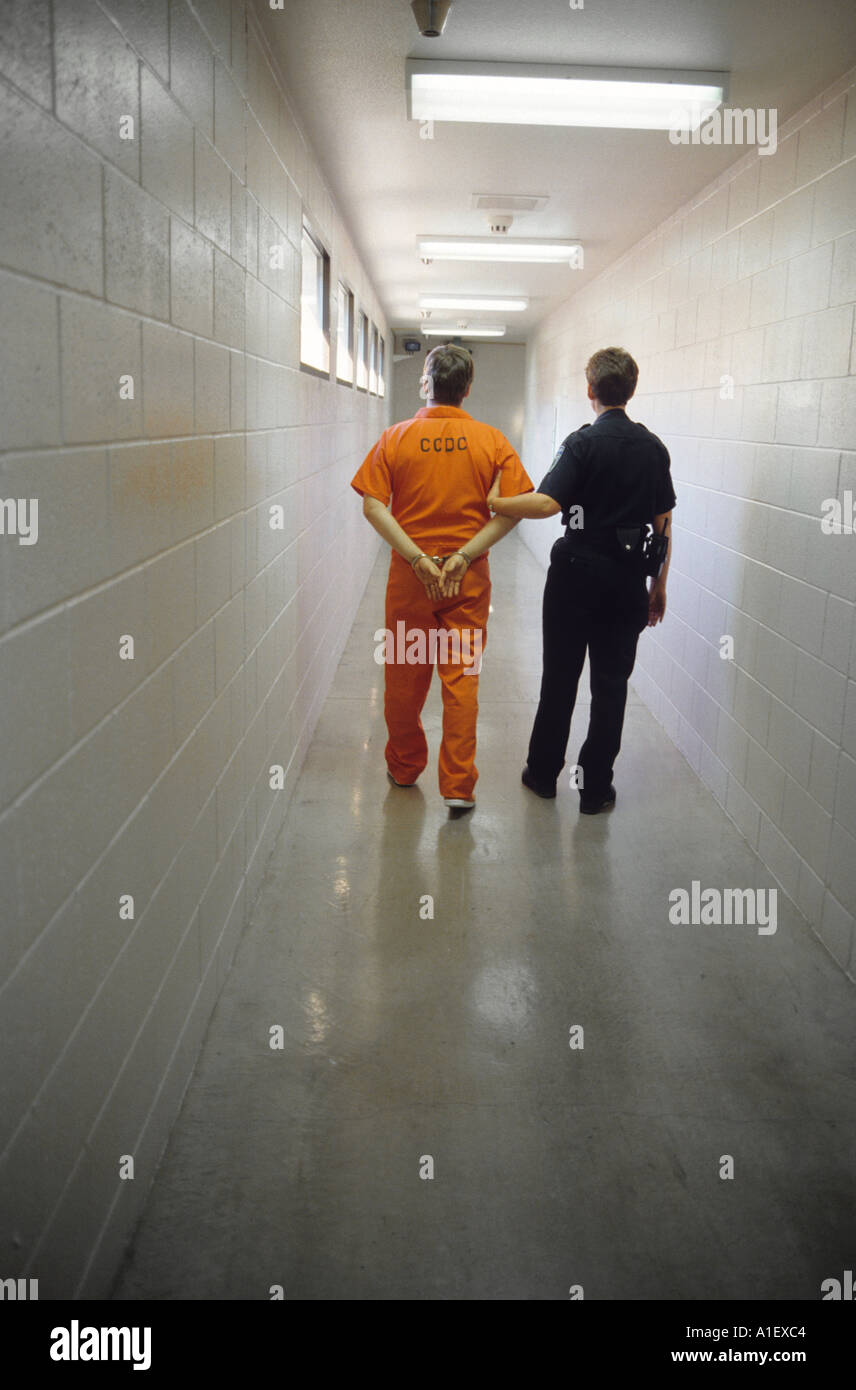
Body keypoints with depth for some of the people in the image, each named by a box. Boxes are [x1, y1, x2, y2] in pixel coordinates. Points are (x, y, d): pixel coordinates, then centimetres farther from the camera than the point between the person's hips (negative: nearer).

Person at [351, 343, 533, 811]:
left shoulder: (396, 437, -3)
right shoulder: (490, 440, -2)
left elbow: (373, 506, -10)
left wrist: (417, 558, -12)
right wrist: (464, 555, -10)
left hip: (409, 576, 0)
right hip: (469, 580, 0)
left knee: (405, 676, 14)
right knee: (461, 678, 5)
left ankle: (404, 768, 31)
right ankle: (458, 785, 5)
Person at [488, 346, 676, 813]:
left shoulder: (584, 442, -11)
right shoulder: (654, 448, 5)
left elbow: (547, 502, -25)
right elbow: (663, 524, 8)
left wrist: (492, 502, -13)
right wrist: (659, 585, 16)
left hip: (576, 572, -3)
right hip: (627, 580, 3)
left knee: (560, 677, 10)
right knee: (611, 683, 7)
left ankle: (544, 771, 22)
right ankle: (596, 786, 10)